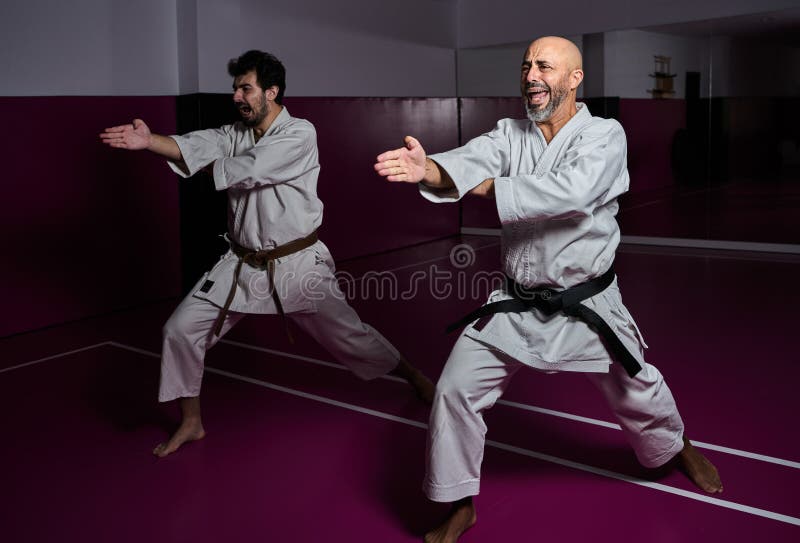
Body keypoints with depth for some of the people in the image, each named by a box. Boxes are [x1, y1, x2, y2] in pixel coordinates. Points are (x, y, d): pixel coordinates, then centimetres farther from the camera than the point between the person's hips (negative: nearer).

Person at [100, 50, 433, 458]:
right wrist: (149, 141, -33)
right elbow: (196, 147, -15)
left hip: (296, 264, -5)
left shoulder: (300, 134, -14)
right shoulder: (235, 134, 5)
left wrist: (208, 163, -7)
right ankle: (191, 423, 16)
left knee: (347, 334, 5)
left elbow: (247, 171, -25)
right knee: (181, 329, -2)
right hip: (243, 264, 5)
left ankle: (416, 378, 31)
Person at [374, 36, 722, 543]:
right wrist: (426, 169, -43)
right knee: (456, 390, -4)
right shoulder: (510, 133, 0)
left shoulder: (604, 135, -12)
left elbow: (573, 191, -32)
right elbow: (471, 160, -21)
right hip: (516, 305, 3)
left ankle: (677, 447, 52)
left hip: (587, 306, -2)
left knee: (637, 389, 15)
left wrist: (488, 186, -28)